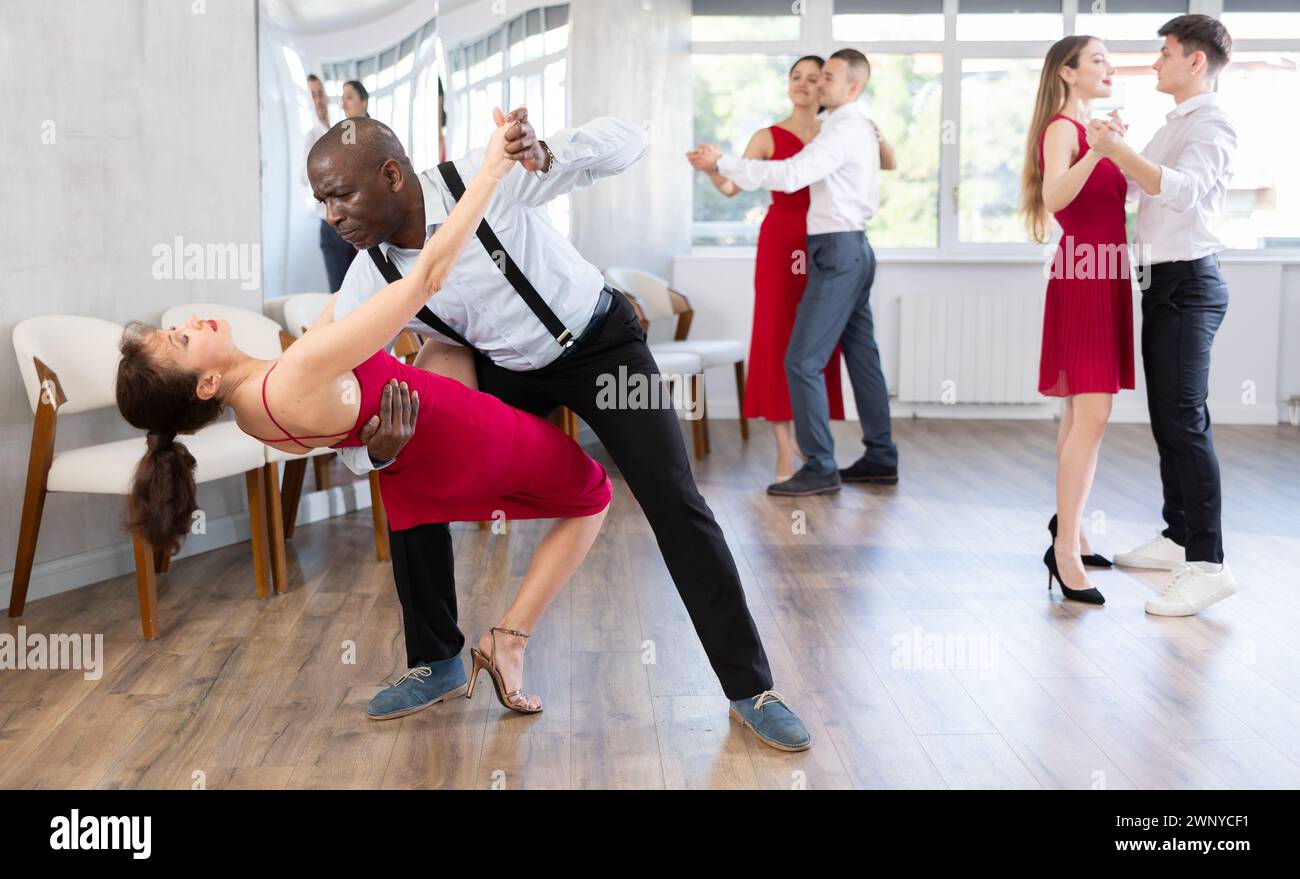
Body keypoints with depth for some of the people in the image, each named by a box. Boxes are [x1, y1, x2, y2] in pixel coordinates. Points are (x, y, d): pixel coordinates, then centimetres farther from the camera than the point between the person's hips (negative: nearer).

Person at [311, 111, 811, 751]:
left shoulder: (482, 180, -28)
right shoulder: (366, 285, -17)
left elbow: (626, 141, -28)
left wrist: (545, 154, -48)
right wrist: (375, 446, -39)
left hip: (600, 344, -4)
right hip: (506, 369, 4)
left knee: (674, 502, -13)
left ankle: (750, 688, 1)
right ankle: (436, 663, 16)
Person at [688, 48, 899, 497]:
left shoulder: (843, 130, -16)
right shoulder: (860, 128, 17)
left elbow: (789, 175, -27)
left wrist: (722, 163, -23)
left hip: (837, 252, -11)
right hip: (853, 249, 11)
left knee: (802, 360, -9)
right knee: (862, 355, 13)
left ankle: (820, 468, -6)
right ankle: (880, 458, 19)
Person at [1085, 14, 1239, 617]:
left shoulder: (1211, 125, -11)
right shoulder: (1173, 126, 20)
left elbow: (1185, 190, -30)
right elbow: (1134, 183, 29)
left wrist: (1118, 150, -33)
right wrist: (1113, 147, 13)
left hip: (1189, 283, -10)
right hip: (1163, 282, 10)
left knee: (1185, 419, -14)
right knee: (1166, 417, 14)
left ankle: (1208, 562, -14)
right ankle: (1178, 538, 23)